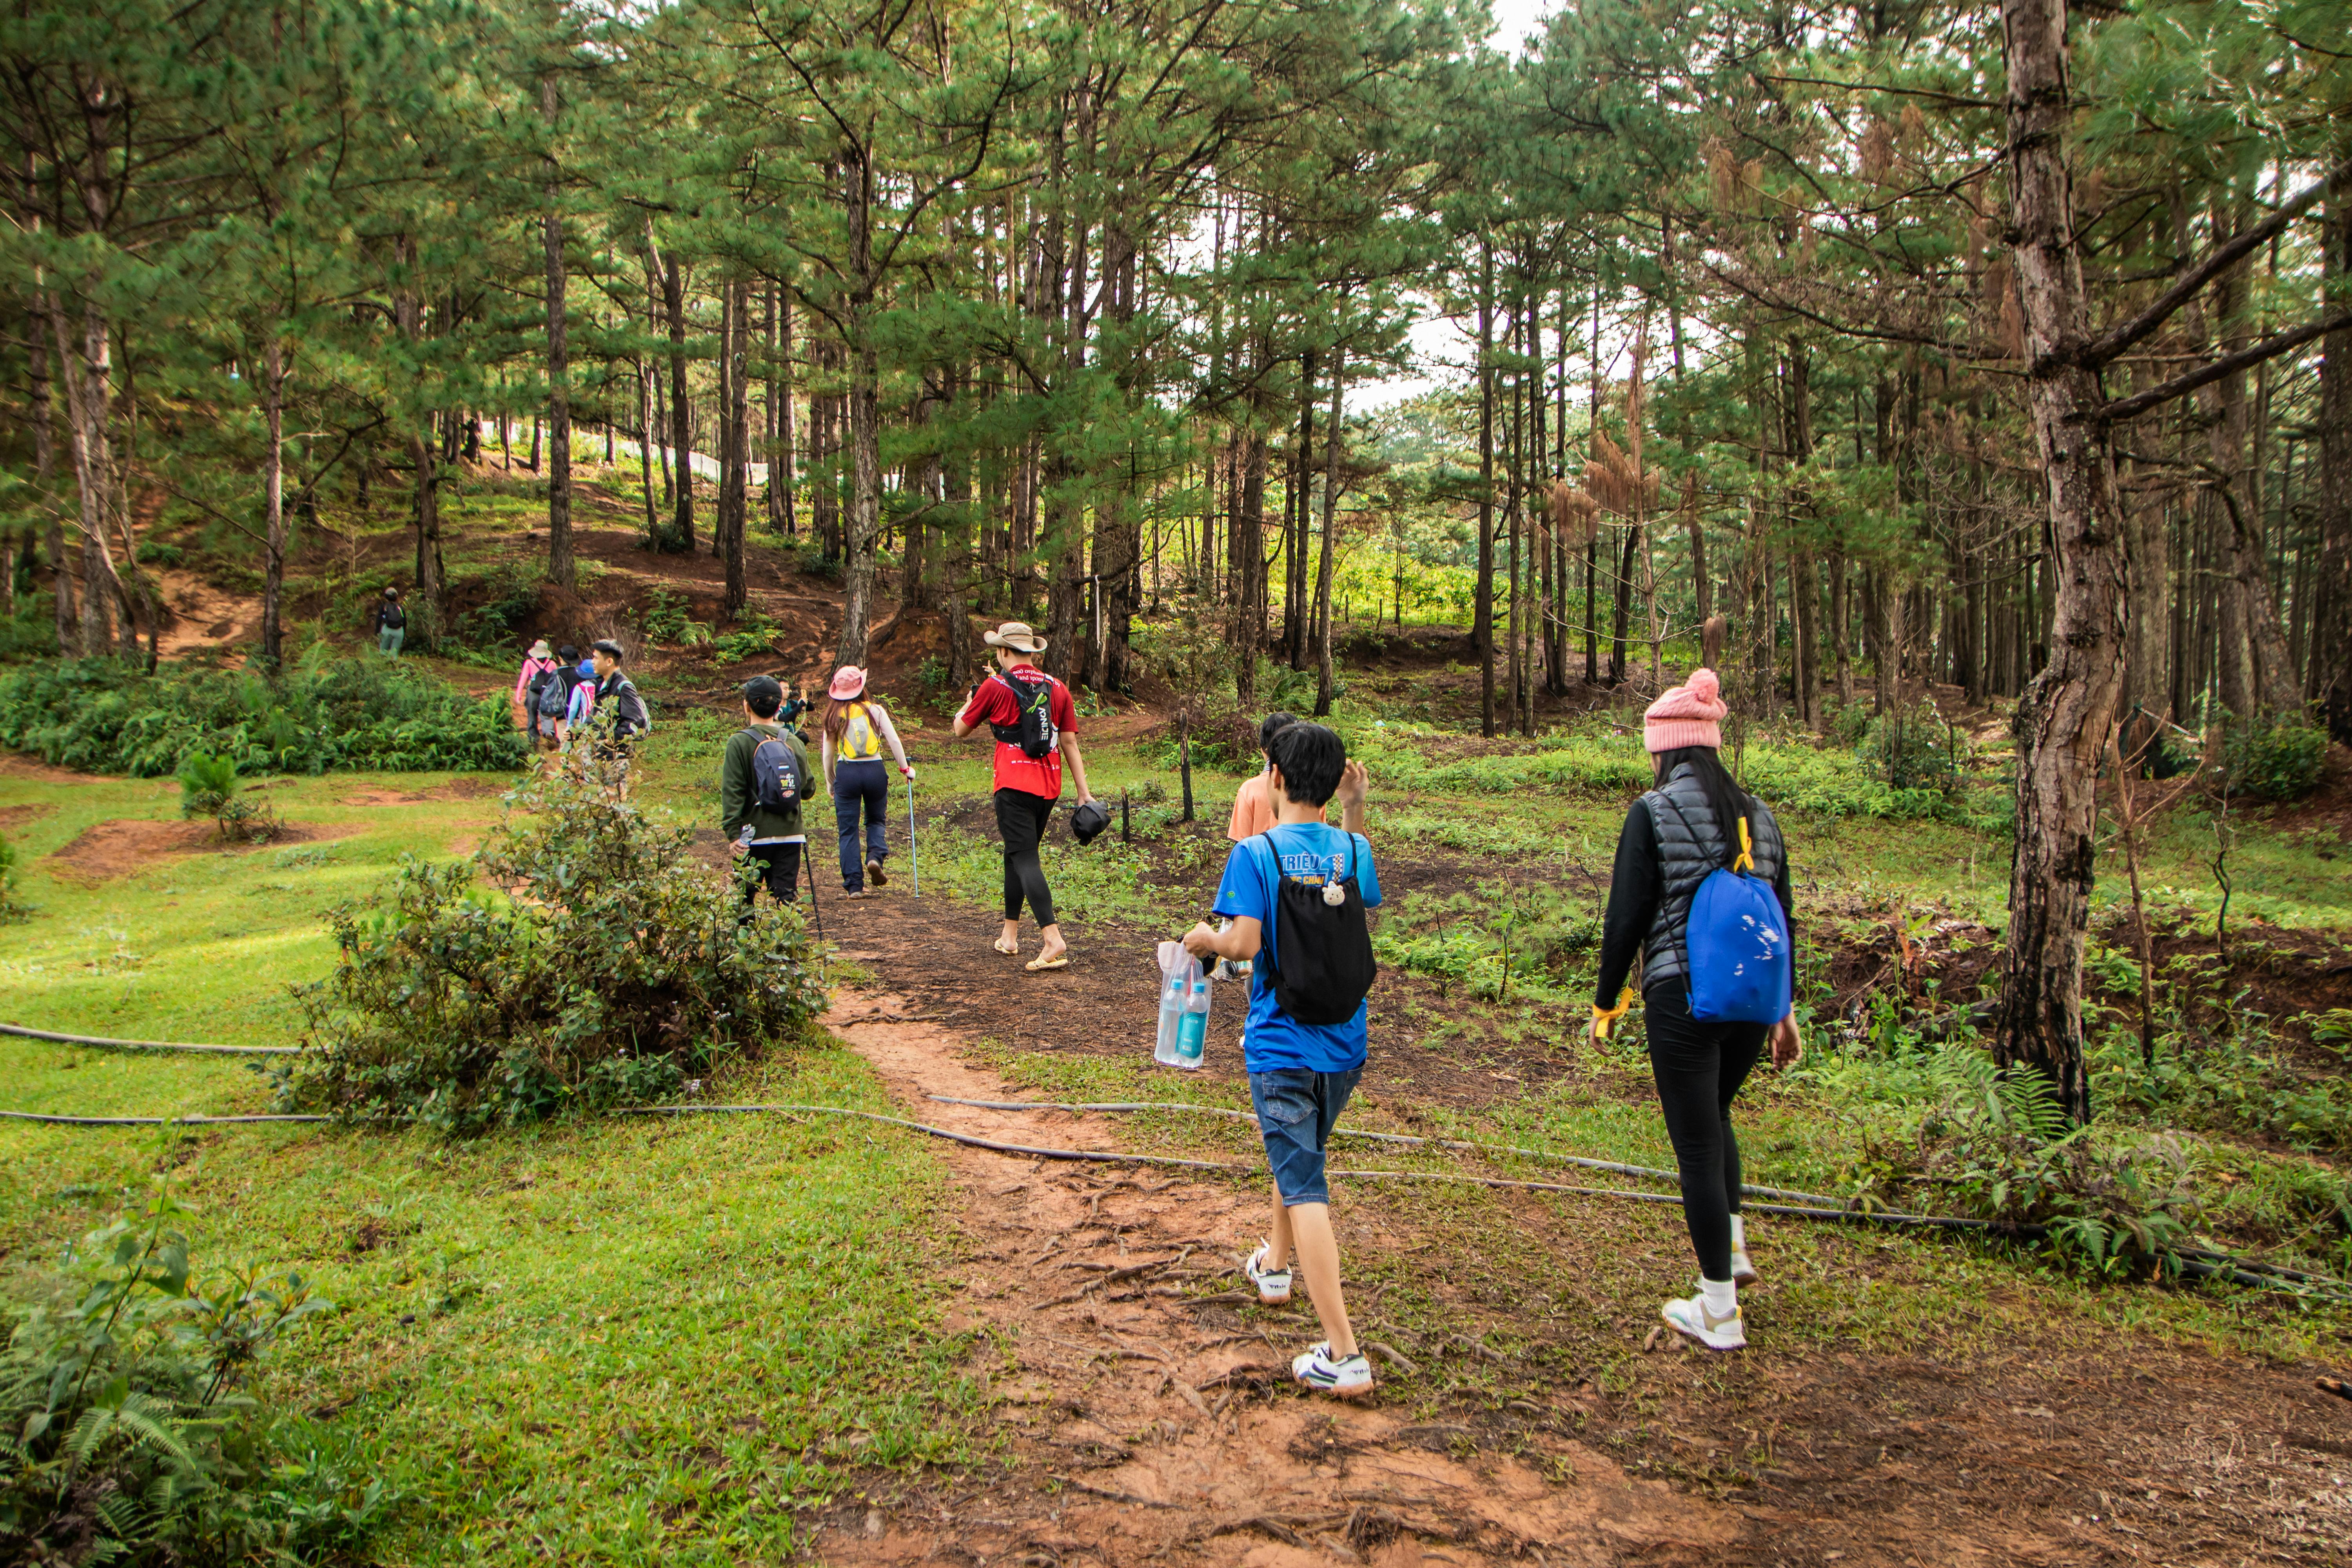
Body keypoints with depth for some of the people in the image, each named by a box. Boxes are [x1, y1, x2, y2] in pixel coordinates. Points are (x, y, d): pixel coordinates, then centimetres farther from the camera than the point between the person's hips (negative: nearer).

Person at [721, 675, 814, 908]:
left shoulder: (740, 743, -7)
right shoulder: (794, 742, 4)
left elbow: (732, 792, -11)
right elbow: (807, 787, 12)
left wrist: (733, 833, -11)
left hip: (755, 836, -3)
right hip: (791, 834, 3)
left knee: (745, 897, 10)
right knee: (786, 895, 4)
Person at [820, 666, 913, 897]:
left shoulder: (833, 716, 3)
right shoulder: (874, 710, 1)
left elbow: (828, 754, 8)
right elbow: (894, 741, -1)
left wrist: (830, 782, 19)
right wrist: (905, 768, 10)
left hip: (846, 773, 0)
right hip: (875, 770, 0)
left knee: (848, 830, 6)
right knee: (876, 820, 21)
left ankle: (854, 886, 3)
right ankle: (876, 856, -7)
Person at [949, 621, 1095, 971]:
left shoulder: (995, 686, -3)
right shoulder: (1057, 689, 9)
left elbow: (960, 730, 8)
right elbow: (1070, 742, 8)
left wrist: (970, 702, 29)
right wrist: (1084, 792, 9)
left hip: (1015, 787, -6)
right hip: (1049, 788, 6)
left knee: (1026, 860, -9)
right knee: (1016, 855, 20)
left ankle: (1053, 939, -23)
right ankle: (1010, 935, 27)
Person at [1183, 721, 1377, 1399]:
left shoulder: (1255, 853, -13)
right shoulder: (1354, 850, 1)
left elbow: (1245, 943, -21)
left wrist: (1204, 939, 1)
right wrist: (1355, 811, 19)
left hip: (1282, 1044, -5)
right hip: (1345, 1041, 6)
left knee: (1304, 1186, -5)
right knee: (1302, 1157, 28)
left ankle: (1344, 1355, -10)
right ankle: (1276, 1265, 51)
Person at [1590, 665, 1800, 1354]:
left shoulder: (1653, 814, -9)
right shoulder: (1758, 815, 8)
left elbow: (1627, 917, -10)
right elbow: (1781, 921, 13)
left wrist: (1606, 1001, 1)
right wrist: (1784, 1011, 22)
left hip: (1682, 999, -6)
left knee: (1697, 1144, 3)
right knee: (1714, 1116, 30)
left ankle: (1719, 1315, 10)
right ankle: (1734, 1250, 33)